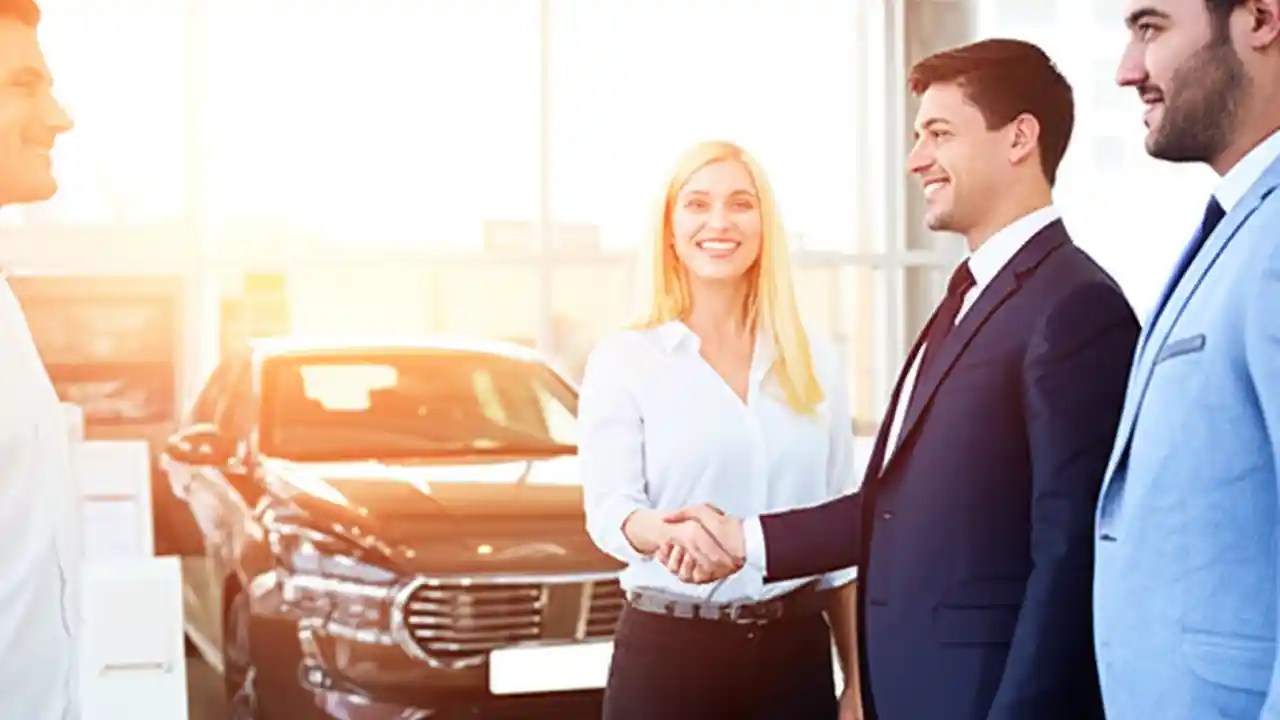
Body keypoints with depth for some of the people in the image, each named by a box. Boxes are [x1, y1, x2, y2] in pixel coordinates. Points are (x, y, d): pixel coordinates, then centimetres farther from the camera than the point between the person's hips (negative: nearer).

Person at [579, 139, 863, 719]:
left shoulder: (814, 362, 7)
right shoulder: (623, 359, -2)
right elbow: (608, 507, -11)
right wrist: (674, 533, -33)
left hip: (795, 649, 3)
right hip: (667, 652, -2)